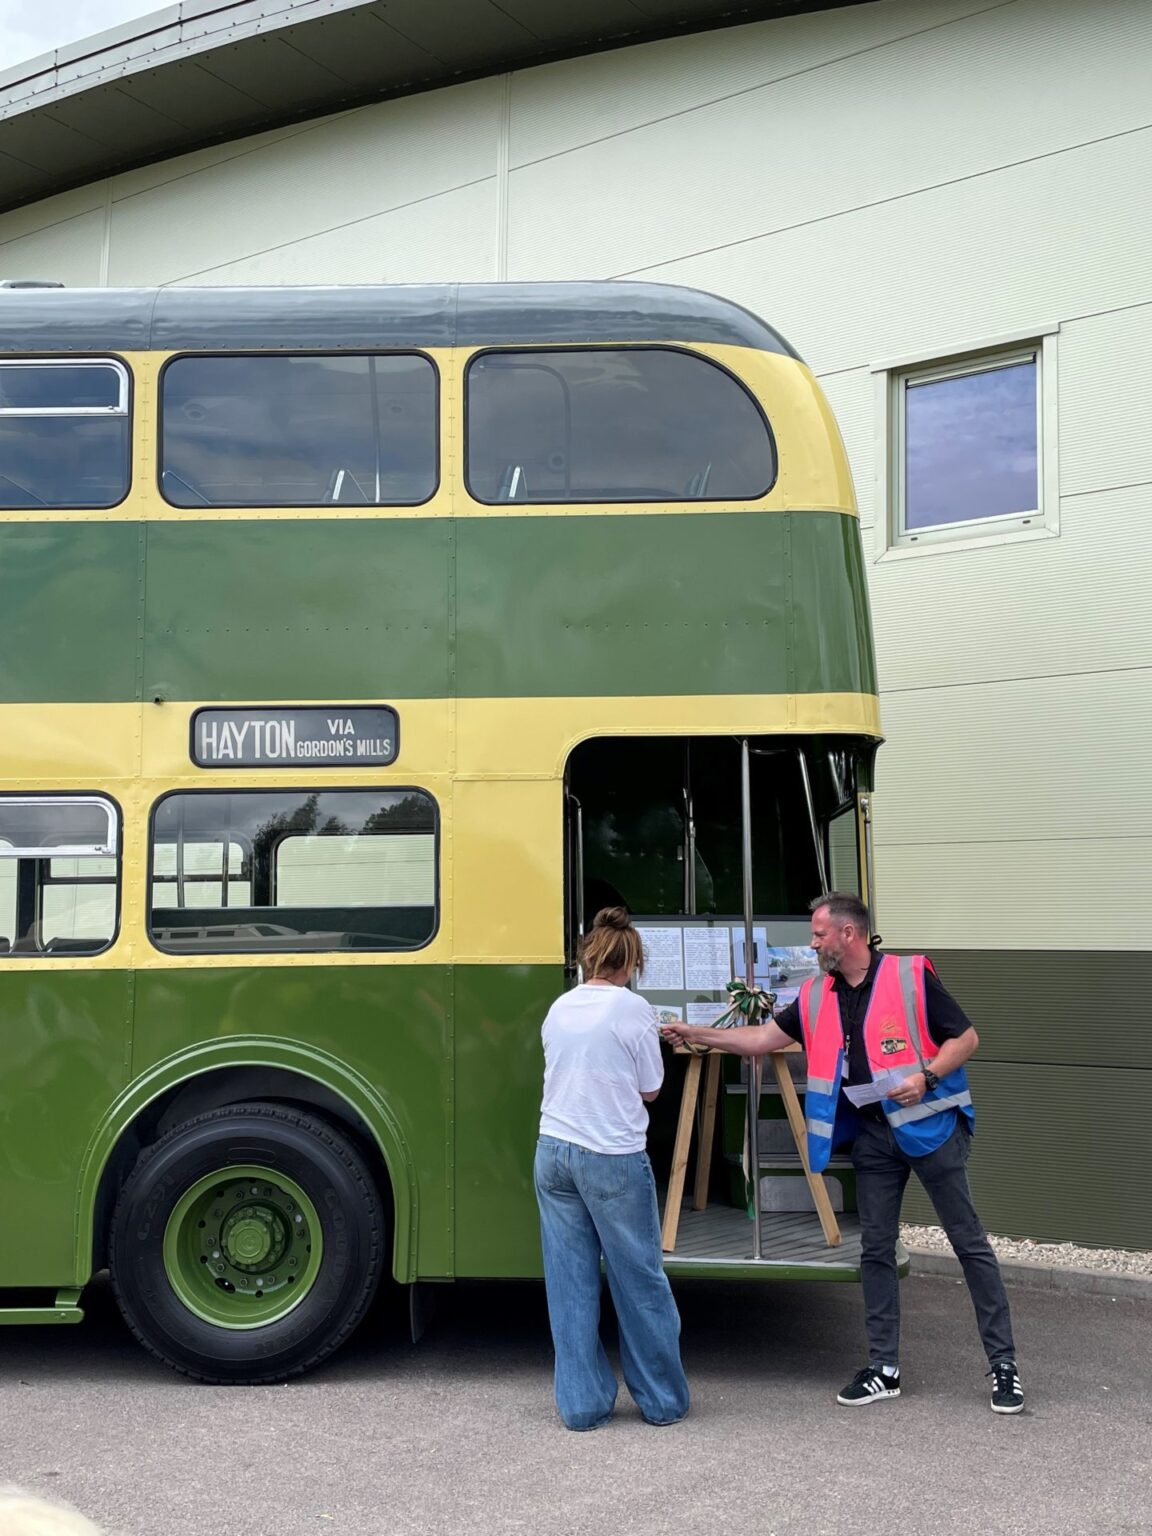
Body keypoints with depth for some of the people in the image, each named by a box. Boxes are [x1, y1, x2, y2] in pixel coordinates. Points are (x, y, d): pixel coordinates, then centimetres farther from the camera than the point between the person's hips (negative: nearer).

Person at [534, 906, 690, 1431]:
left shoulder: (559, 1009, 7)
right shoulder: (633, 1009, -8)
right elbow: (650, 1090, -1)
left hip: (554, 1153, 5)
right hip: (613, 1160, -5)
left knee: (570, 1284, 9)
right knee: (640, 1283, 8)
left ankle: (582, 1405, 14)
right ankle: (663, 1400, 19)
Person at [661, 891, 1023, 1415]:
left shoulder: (911, 976, -10)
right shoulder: (816, 997, 7)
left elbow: (965, 1038, -7)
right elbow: (763, 1038, 13)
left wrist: (925, 1076, -21)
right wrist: (696, 1035, 10)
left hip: (931, 1125, -5)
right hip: (872, 1135, 6)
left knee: (969, 1241, 0)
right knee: (876, 1250, 9)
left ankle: (1003, 1363, 9)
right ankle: (884, 1368, 18)